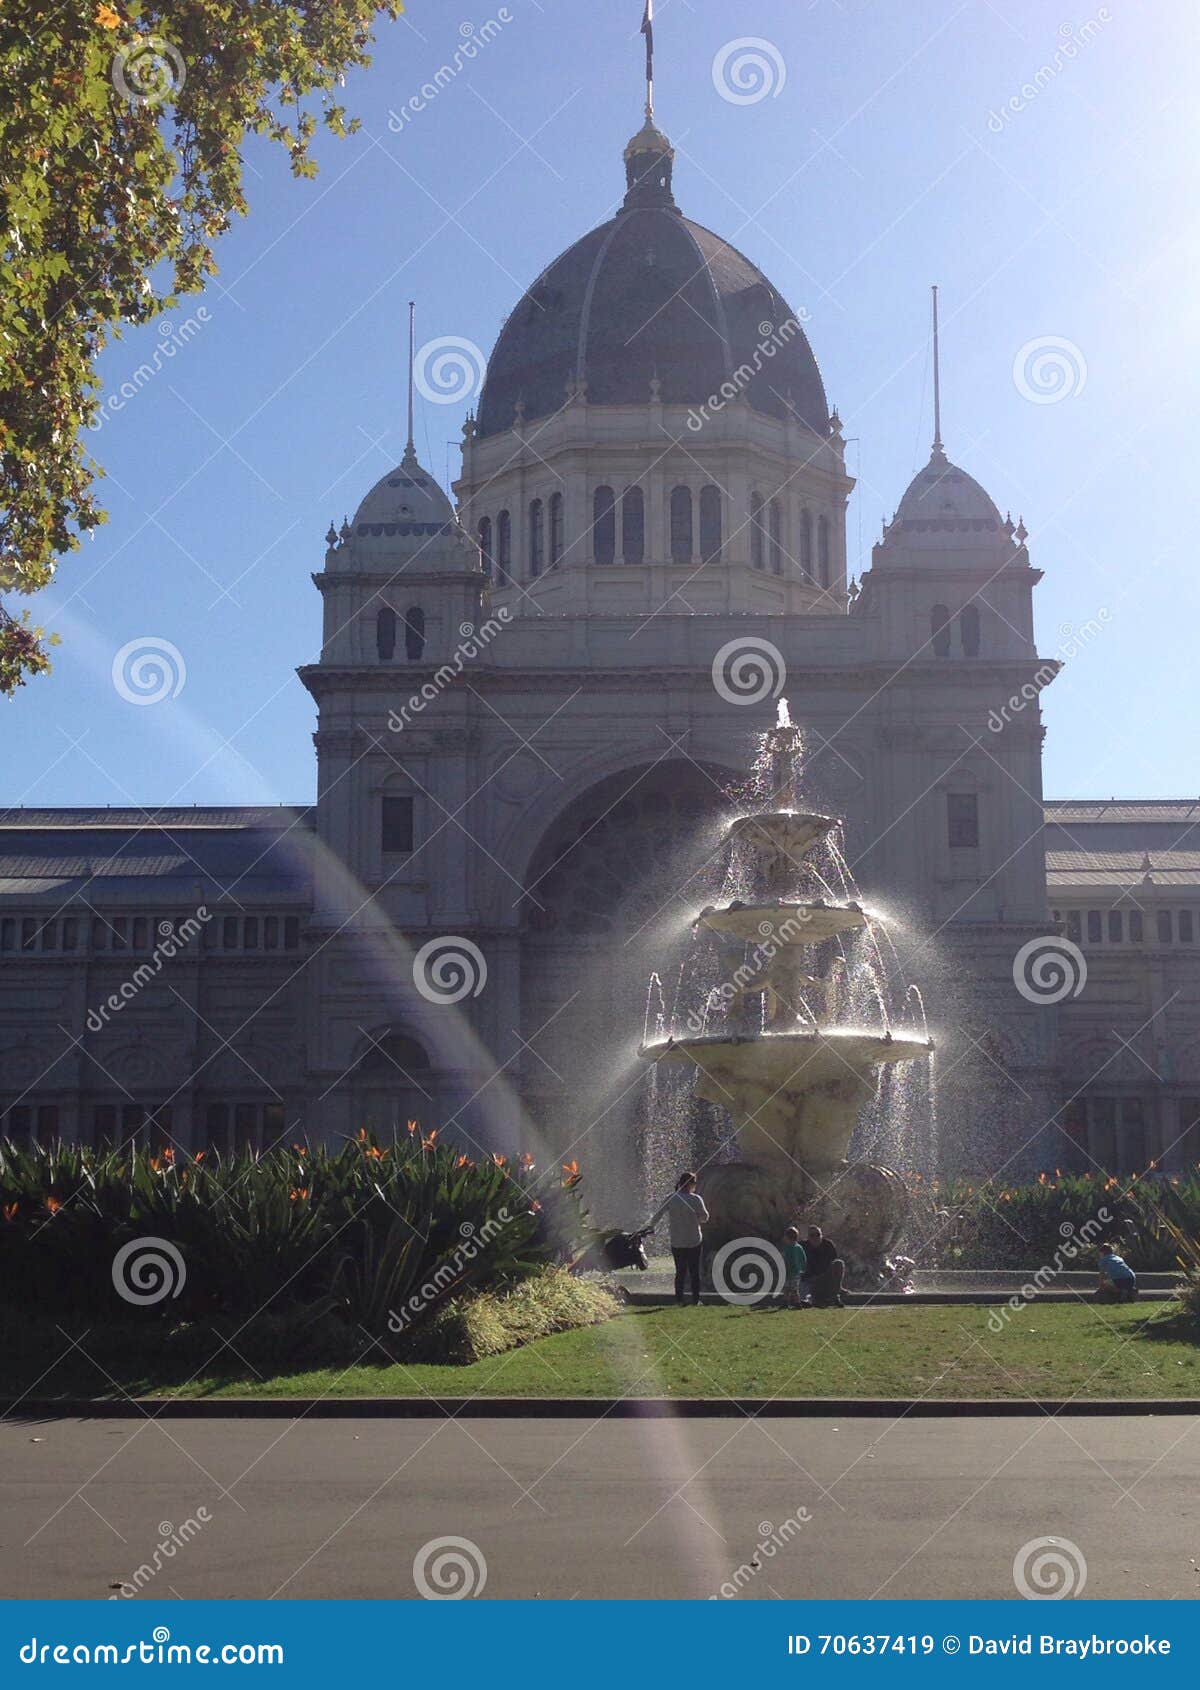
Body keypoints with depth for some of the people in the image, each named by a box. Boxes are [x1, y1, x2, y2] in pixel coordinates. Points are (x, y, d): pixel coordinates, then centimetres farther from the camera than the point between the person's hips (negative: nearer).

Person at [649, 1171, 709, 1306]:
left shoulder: (671, 1199, -3)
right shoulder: (696, 1199, -10)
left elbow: (657, 1215, -1)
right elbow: (704, 1217, -1)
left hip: (676, 1243, 2)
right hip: (694, 1241, -2)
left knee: (680, 1271, 10)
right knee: (694, 1271, 7)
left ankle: (679, 1300, 6)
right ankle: (696, 1300, 7)